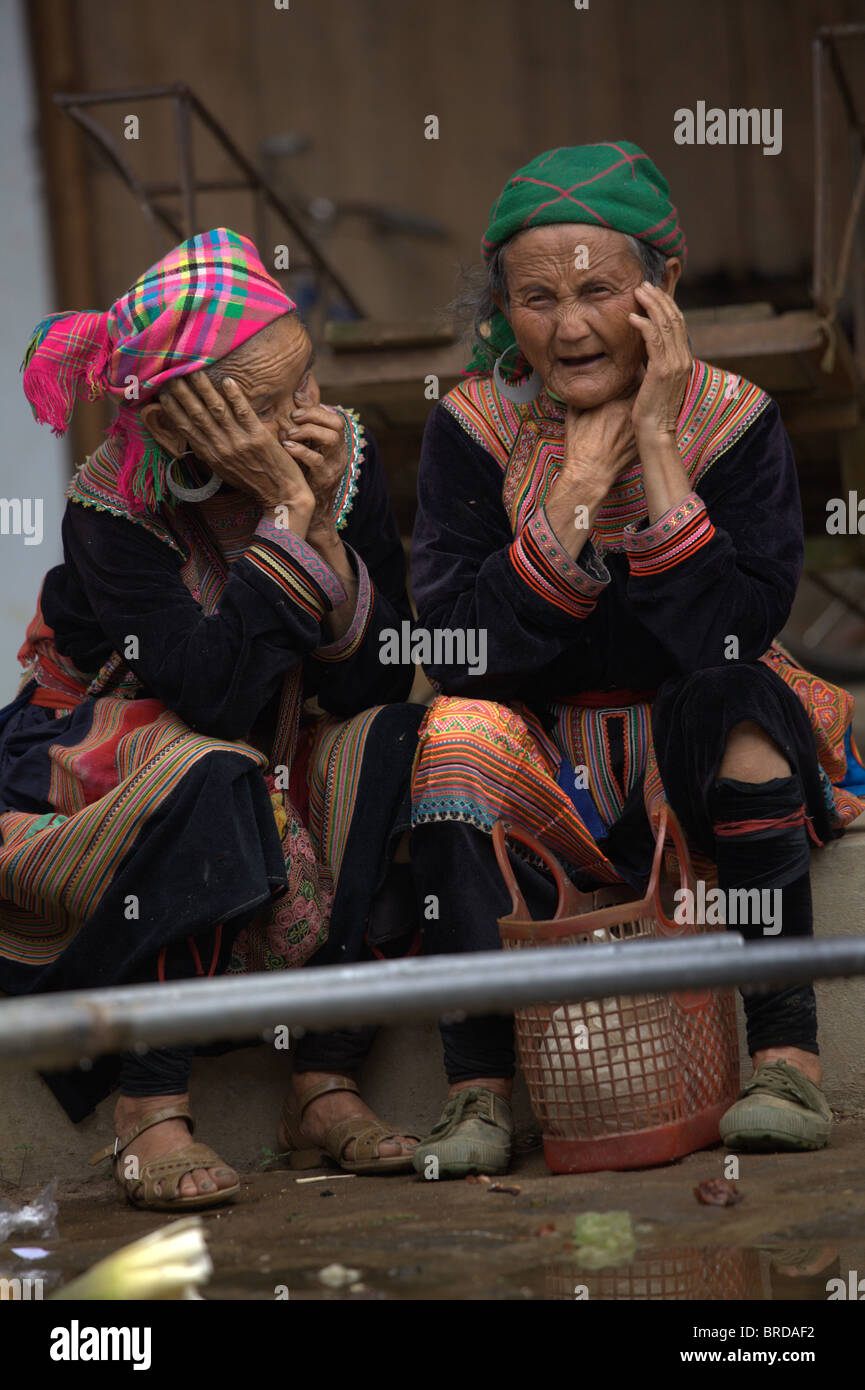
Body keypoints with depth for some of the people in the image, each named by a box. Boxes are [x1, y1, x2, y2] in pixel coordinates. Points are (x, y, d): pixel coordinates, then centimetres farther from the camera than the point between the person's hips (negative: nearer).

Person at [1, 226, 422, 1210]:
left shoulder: (341, 459, -11)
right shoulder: (112, 511, -22)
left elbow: (374, 685, -17)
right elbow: (221, 699, -34)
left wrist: (325, 521, -28)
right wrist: (287, 518, -34)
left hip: (280, 775, 5)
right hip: (97, 780, -5)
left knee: (395, 740, -24)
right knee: (212, 782, -36)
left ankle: (321, 1080, -22)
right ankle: (150, 1113, -29)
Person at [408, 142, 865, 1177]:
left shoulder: (730, 420, -9)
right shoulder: (475, 430, -6)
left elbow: (729, 639, -22)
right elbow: (460, 653, -16)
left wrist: (657, 451, -25)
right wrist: (578, 490, -21)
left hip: (701, 774, -1)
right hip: (543, 776, 1)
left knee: (738, 696, -32)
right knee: (458, 731, -29)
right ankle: (479, 1090, -26)